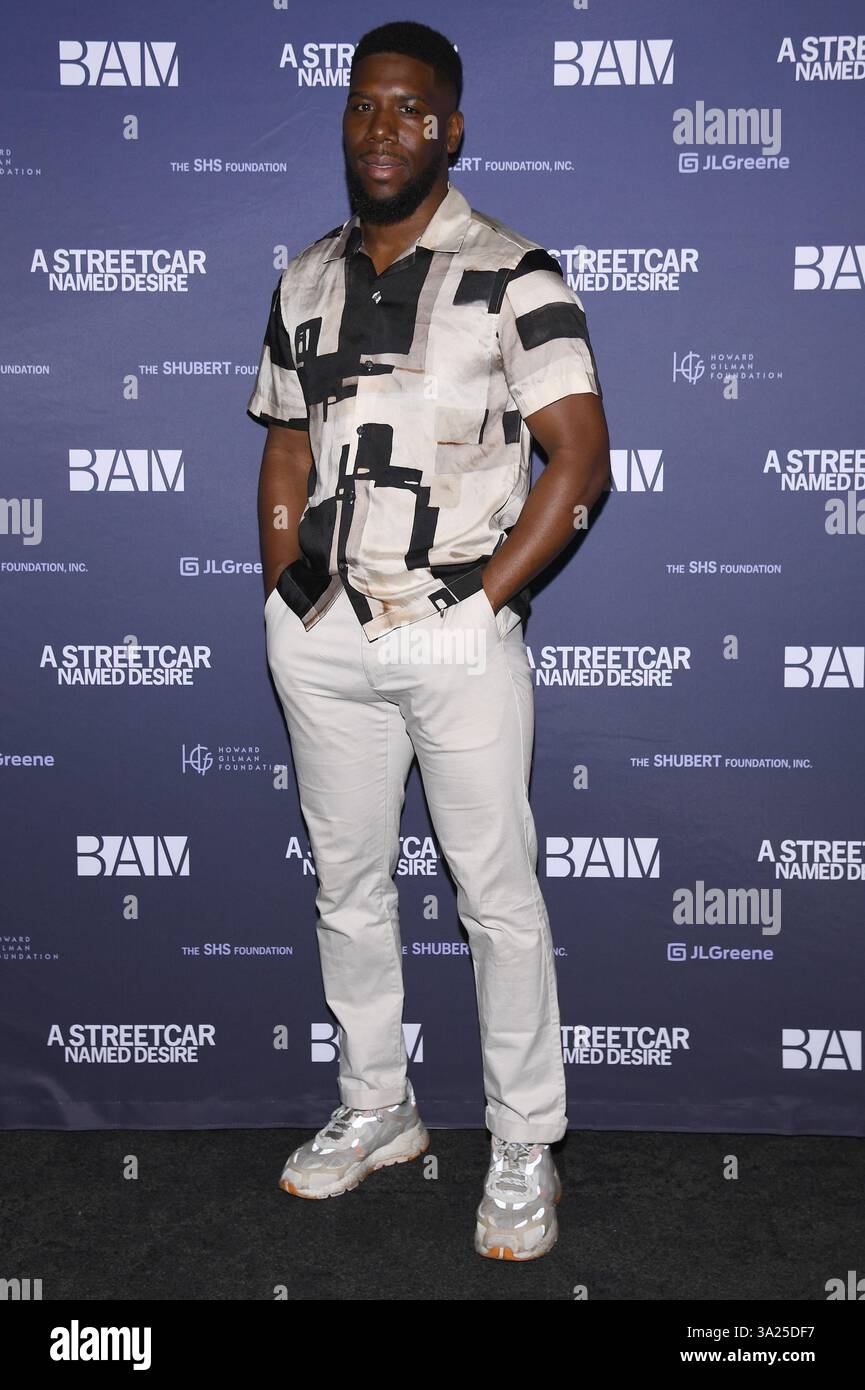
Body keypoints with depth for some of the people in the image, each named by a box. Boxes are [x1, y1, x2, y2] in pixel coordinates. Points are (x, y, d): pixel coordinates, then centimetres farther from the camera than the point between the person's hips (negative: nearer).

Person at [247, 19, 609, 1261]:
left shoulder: (513, 276, -5)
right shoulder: (305, 284, 12)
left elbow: (581, 459, -11)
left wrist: (484, 598, -13)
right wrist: (284, 599, 5)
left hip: (459, 638, -5)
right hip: (324, 642, 6)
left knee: (501, 900, 3)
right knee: (347, 887, 15)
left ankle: (525, 1154, 19)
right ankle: (377, 1110, 34)